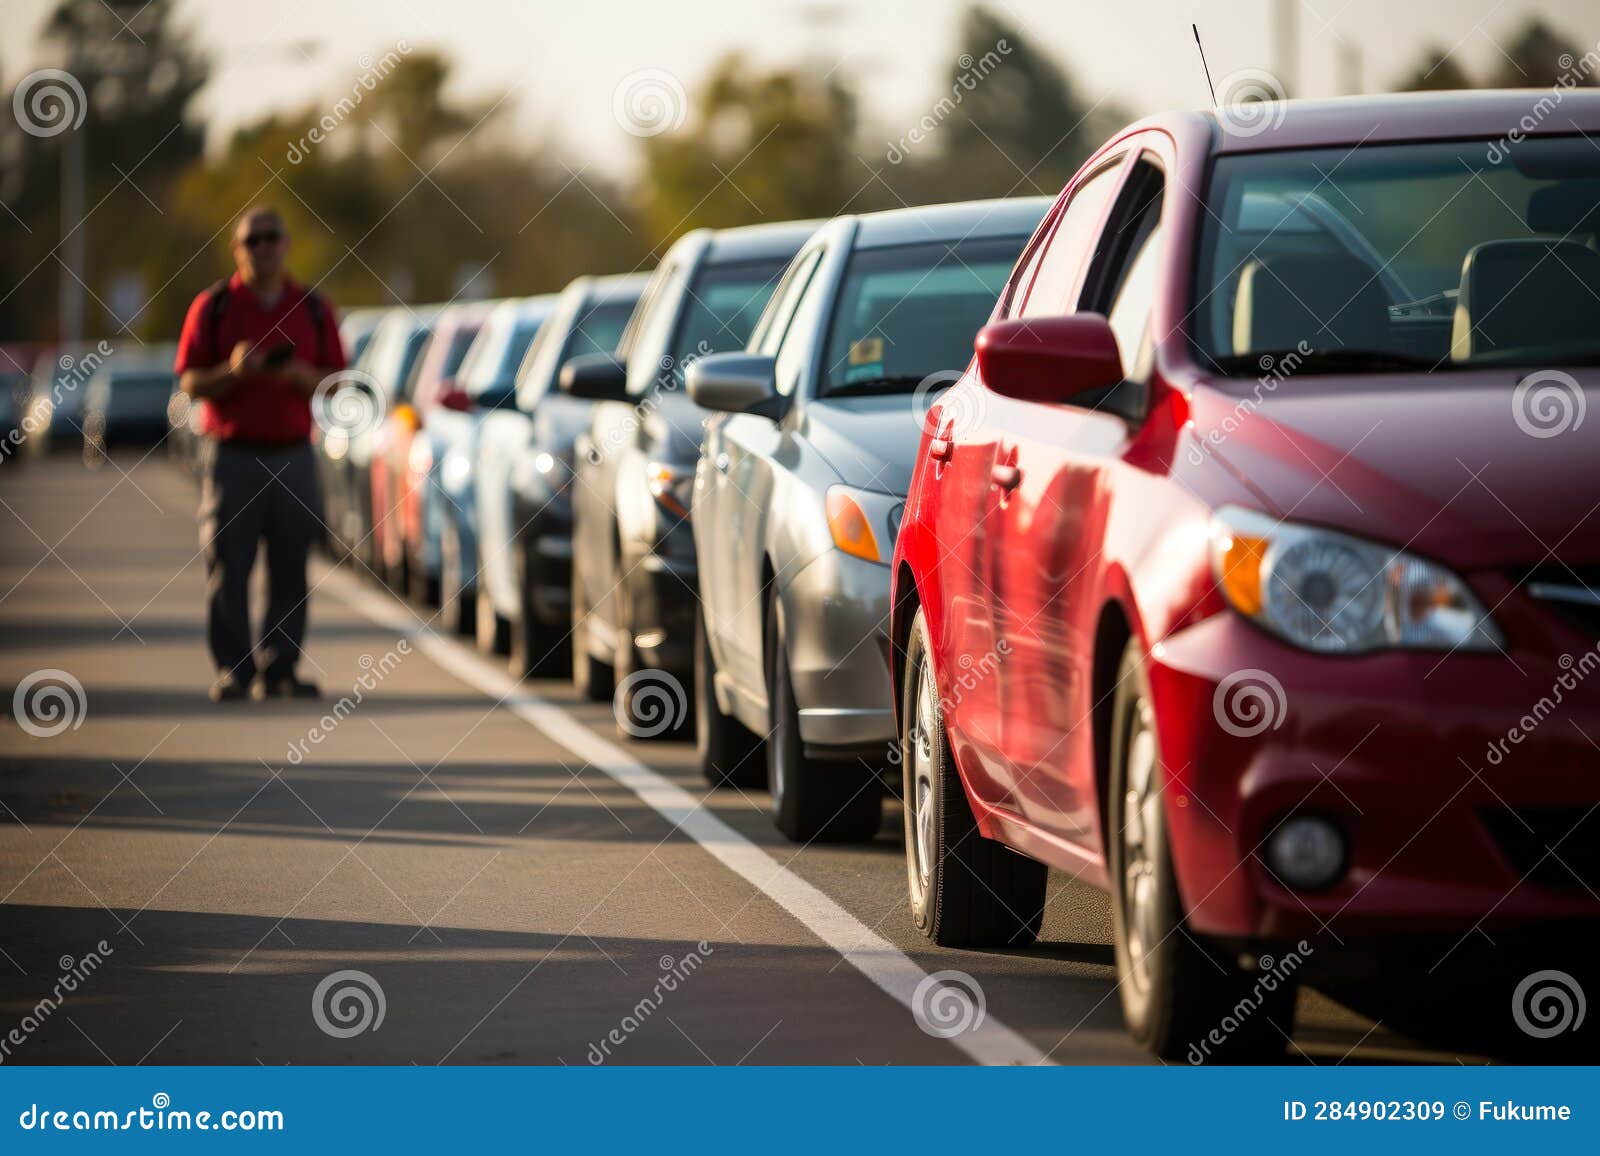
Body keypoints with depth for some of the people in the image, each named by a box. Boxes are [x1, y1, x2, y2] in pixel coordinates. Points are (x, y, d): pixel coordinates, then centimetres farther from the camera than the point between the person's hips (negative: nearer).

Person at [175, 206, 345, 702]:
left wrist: (302, 375, -11)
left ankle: (278, 669, 4)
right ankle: (232, 671, -1)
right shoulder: (213, 307, 4)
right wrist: (232, 370, -17)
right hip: (232, 453, -2)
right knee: (228, 569, -5)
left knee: (290, 569, -1)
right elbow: (190, 382, 2)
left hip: (293, 456, 2)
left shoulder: (313, 309, 11)